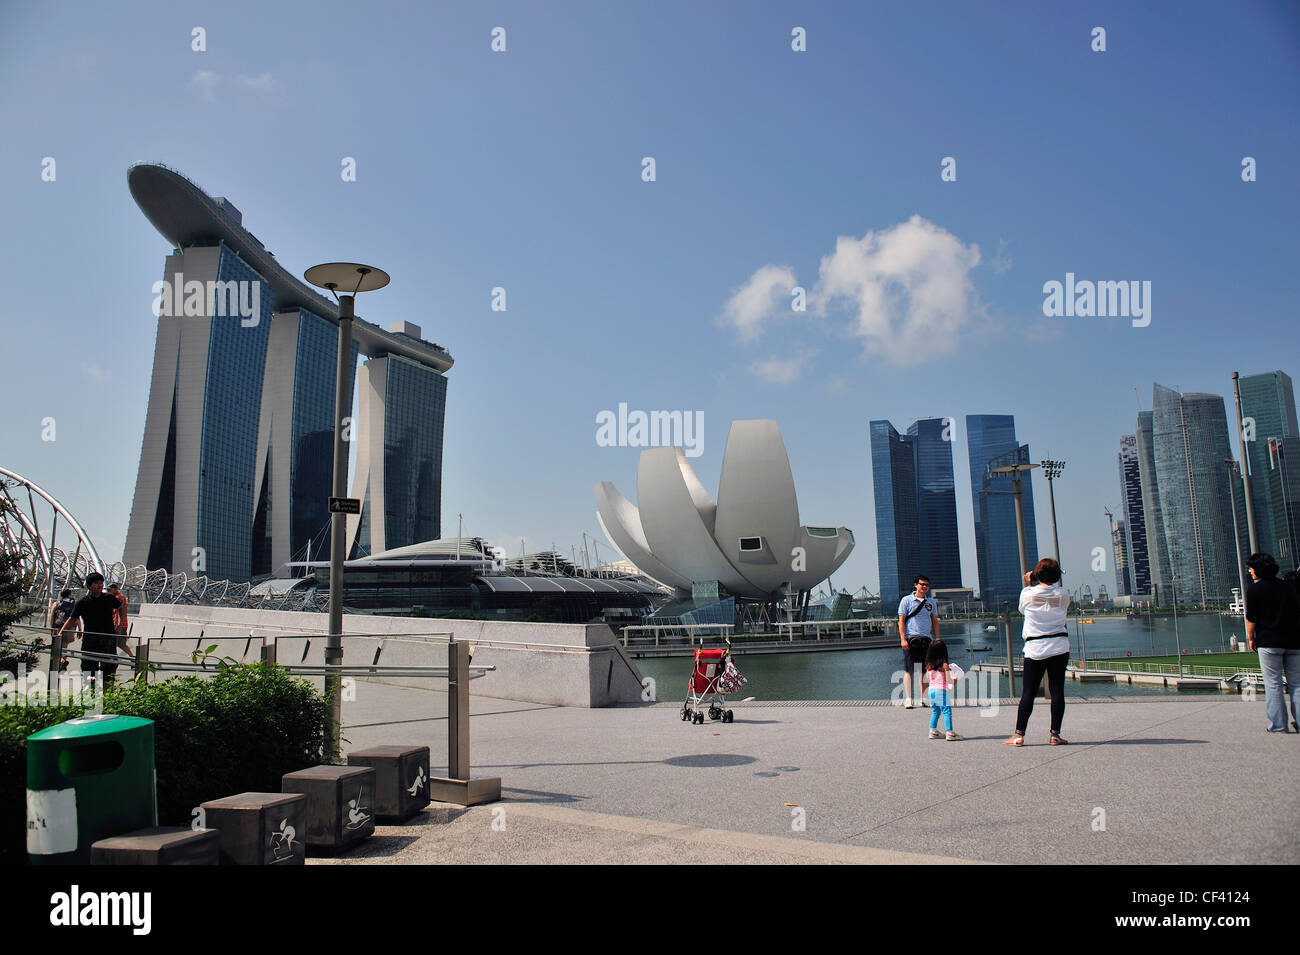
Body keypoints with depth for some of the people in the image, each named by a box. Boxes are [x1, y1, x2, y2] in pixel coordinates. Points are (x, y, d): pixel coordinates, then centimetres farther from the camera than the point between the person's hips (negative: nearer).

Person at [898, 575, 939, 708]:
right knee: (909, 670, -5)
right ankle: (908, 699, -2)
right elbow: (901, 621, -2)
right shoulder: (906, 600, 1)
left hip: (926, 639, 4)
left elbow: (935, 621, 18)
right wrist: (903, 639, -11)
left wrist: (937, 639, 10)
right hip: (910, 639, -4)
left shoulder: (930, 602, 14)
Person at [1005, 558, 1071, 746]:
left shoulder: (1027, 594, -3)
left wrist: (1028, 585, 19)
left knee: (1028, 692, 2)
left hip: (1035, 649, 0)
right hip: (1059, 646, 1)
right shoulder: (1063, 594, -2)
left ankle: (1019, 735, 2)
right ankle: (1055, 734, 7)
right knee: (1057, 690, 5)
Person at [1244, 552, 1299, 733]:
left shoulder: (1254, 589, -4)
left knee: (1273, 684, -1)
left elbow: (1251, 618, -6)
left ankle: (1278, 724, -2)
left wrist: (1251, 638, 6)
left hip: (1269, 643, -5)